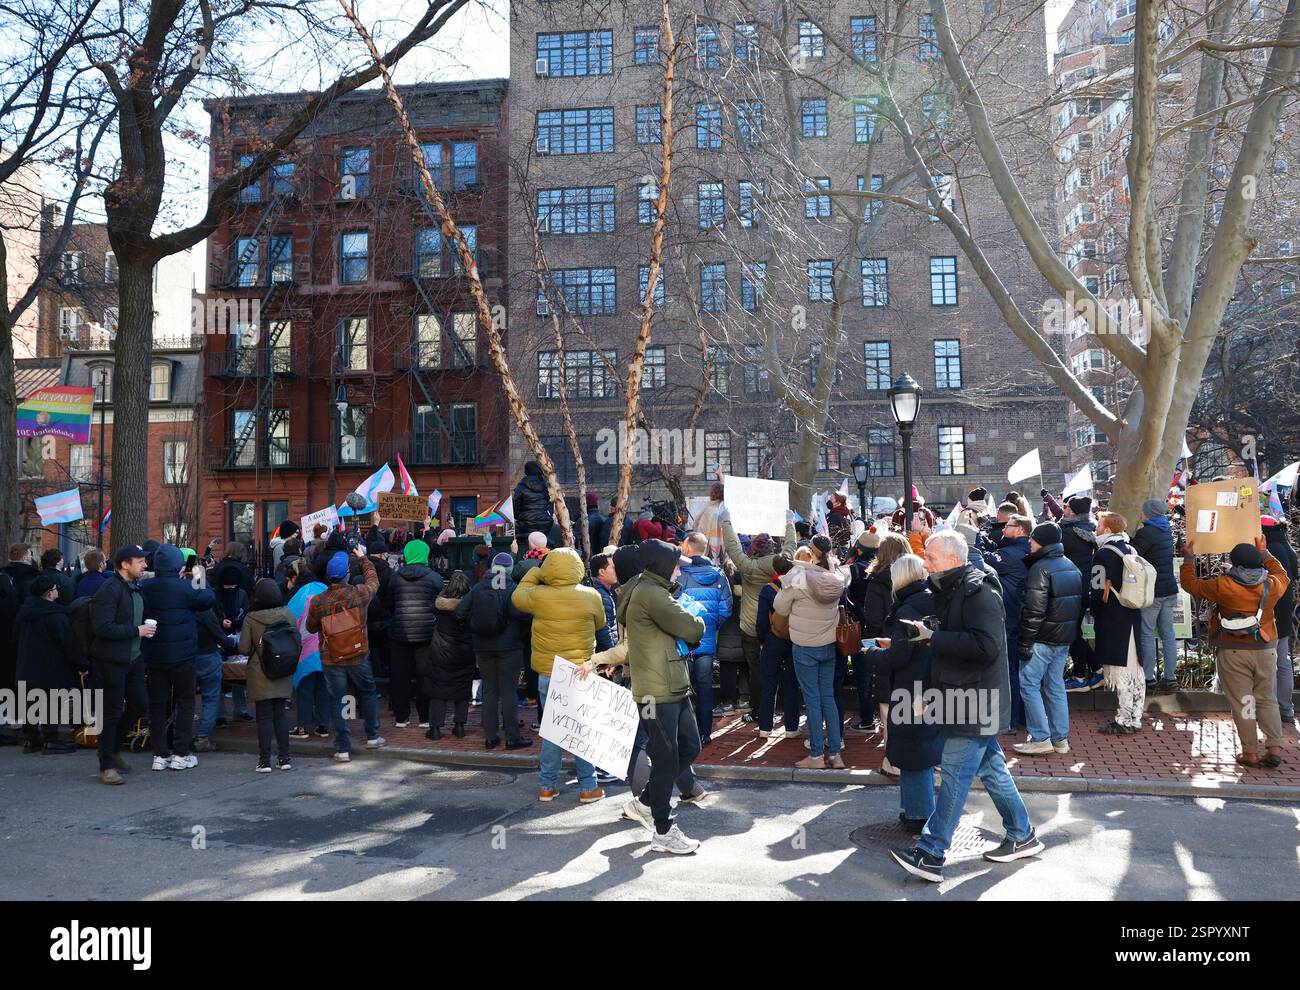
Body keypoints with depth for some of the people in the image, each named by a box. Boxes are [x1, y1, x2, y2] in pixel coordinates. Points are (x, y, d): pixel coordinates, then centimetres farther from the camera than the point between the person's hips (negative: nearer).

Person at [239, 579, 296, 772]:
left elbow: (243, 648, -9)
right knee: (281, 715, 12)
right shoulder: (289, 616, -4)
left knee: (264, 716, 3)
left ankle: (265, 760, 5)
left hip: (260, 676, -3)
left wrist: (256, 650, 11)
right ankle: (284, 757, 14)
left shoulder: (251, 619, -11)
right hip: (283, 676, 3)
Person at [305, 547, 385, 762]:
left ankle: (343, 748, 7)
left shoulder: (317, 601, -11)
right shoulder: (359, 593, -11)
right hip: (358, 657, 0)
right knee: (368, 693, 20)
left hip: (331, 659, 0)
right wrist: (363, 558, 25)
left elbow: (311, 627, 5)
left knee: (336, 700, 6)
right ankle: (372, 736, 29)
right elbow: (373, 580, 12)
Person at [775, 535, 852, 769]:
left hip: (805, 647, -4)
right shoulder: (838, 576, -8)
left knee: (813, 699, 3)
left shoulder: (797, 577, -21)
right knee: (828, 697, 12)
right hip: (829, 645, 4)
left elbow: (780, 608, -9)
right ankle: (835, 754, 16)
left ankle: (816, 755, 9)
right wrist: (831, 559, 9)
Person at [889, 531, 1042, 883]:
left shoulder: (979, 592, -18)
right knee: (991, 768, 17)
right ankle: (1021, 837, 30)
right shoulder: (952, 592, 13)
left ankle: (930, 855, -3)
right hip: (966, 699, 10)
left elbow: (987, 646, -28)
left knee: (954, 774, -7)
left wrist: (932, 636, -24)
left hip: (974, 703, -10)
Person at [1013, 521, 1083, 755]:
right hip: (1064, 639, 8)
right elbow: (1080, 604, 20)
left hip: (1043, 639, -8)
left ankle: (1040, 739, -1)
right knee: (1056, 687, 13)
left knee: (1029, 685, 0)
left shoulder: (1040, 569, -16)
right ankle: (1060, 739, 16)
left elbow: (1034, 611, -20)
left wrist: (1024, 642, -16)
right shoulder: (1072, 567, 12)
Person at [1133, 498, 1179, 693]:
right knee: (1167, 634, 9)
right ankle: (1170, 678, 13)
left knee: (1146, 634, -3)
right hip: (1169, 589, 8)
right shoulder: (1165, 531, 10)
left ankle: (1148, 679, -2)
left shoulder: (1146, 533, -15)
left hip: (1151, 592, -8)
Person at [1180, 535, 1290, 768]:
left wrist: (1189, 558, 13)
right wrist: (1265, 553, 32)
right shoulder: (1272, 585, -2)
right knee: (1267, 700, 15)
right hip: (1266, 650, 3)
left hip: (1233, 652, -3)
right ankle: (1275, 748, 7)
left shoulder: (1223, 586, -13)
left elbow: (1190, 584, 0)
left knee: (1242, 703, 4)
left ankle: (1250, 753, 6)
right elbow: (1282, 575, 23)